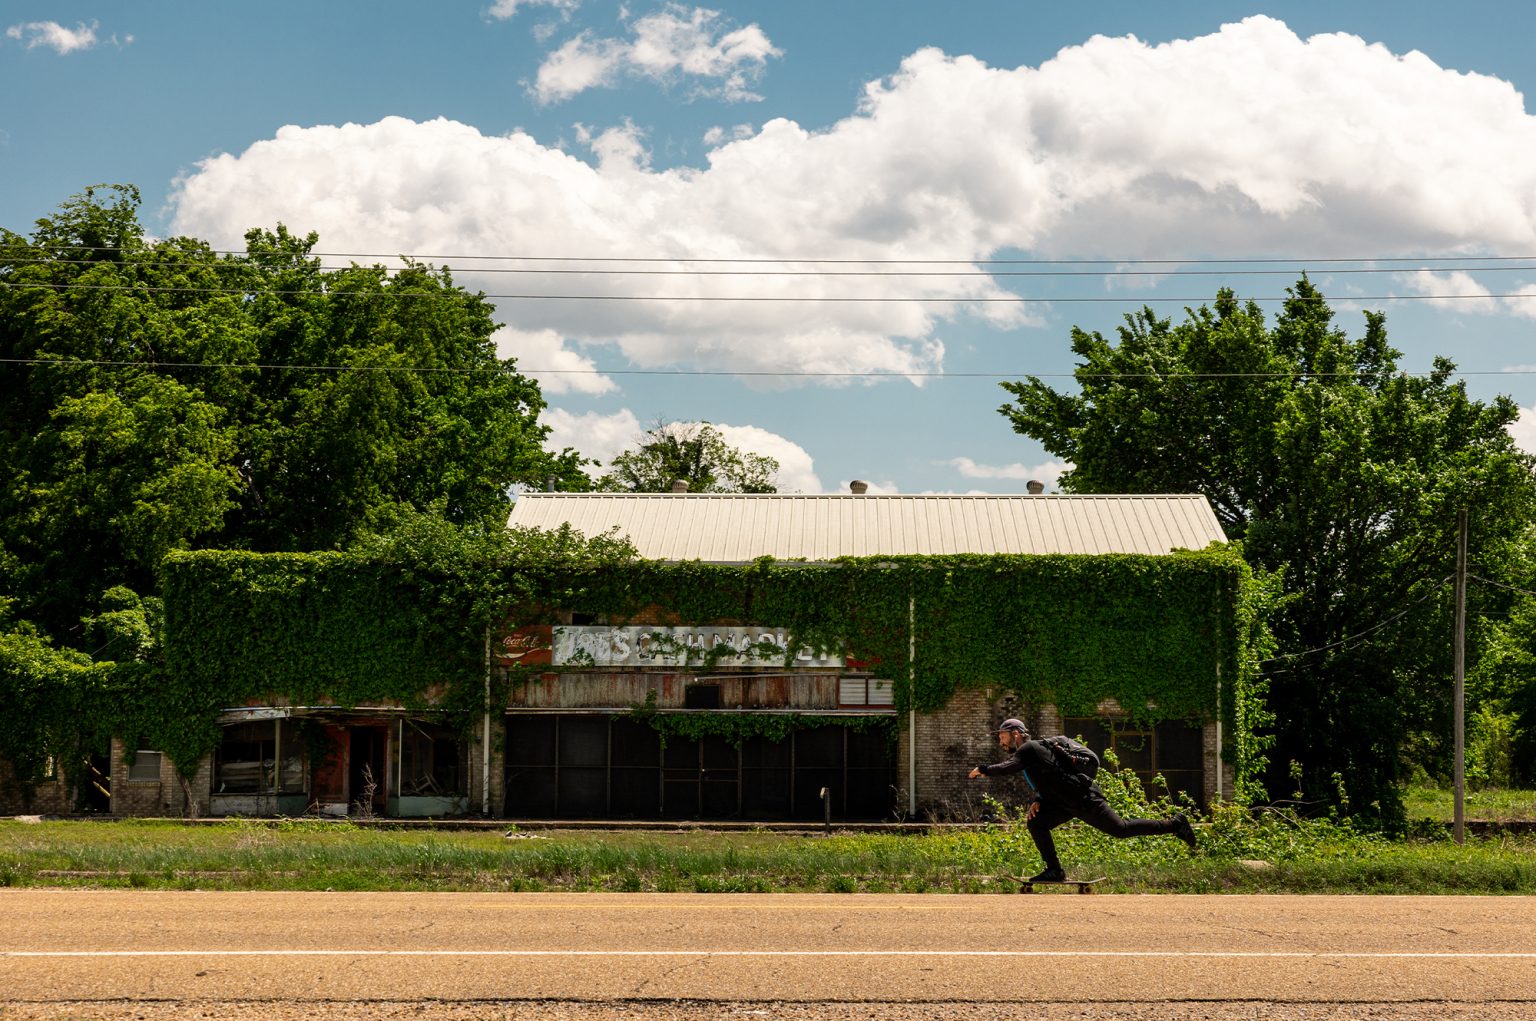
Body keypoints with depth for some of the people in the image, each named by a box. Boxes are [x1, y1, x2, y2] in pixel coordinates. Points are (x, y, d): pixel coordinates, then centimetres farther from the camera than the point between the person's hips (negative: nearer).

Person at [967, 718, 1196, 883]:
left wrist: (983, 770, -13)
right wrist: (1037, 802, 4)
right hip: (1066, 803, 10)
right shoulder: (1027, 753, 18)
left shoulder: (1029, 748, -13)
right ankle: (1054, 871, 3)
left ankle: (1174, 825, 3)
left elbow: (1007, 767, -29)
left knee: (1121, 829, -6)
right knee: (1035, 823, 1)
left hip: (1084, 799, -10)